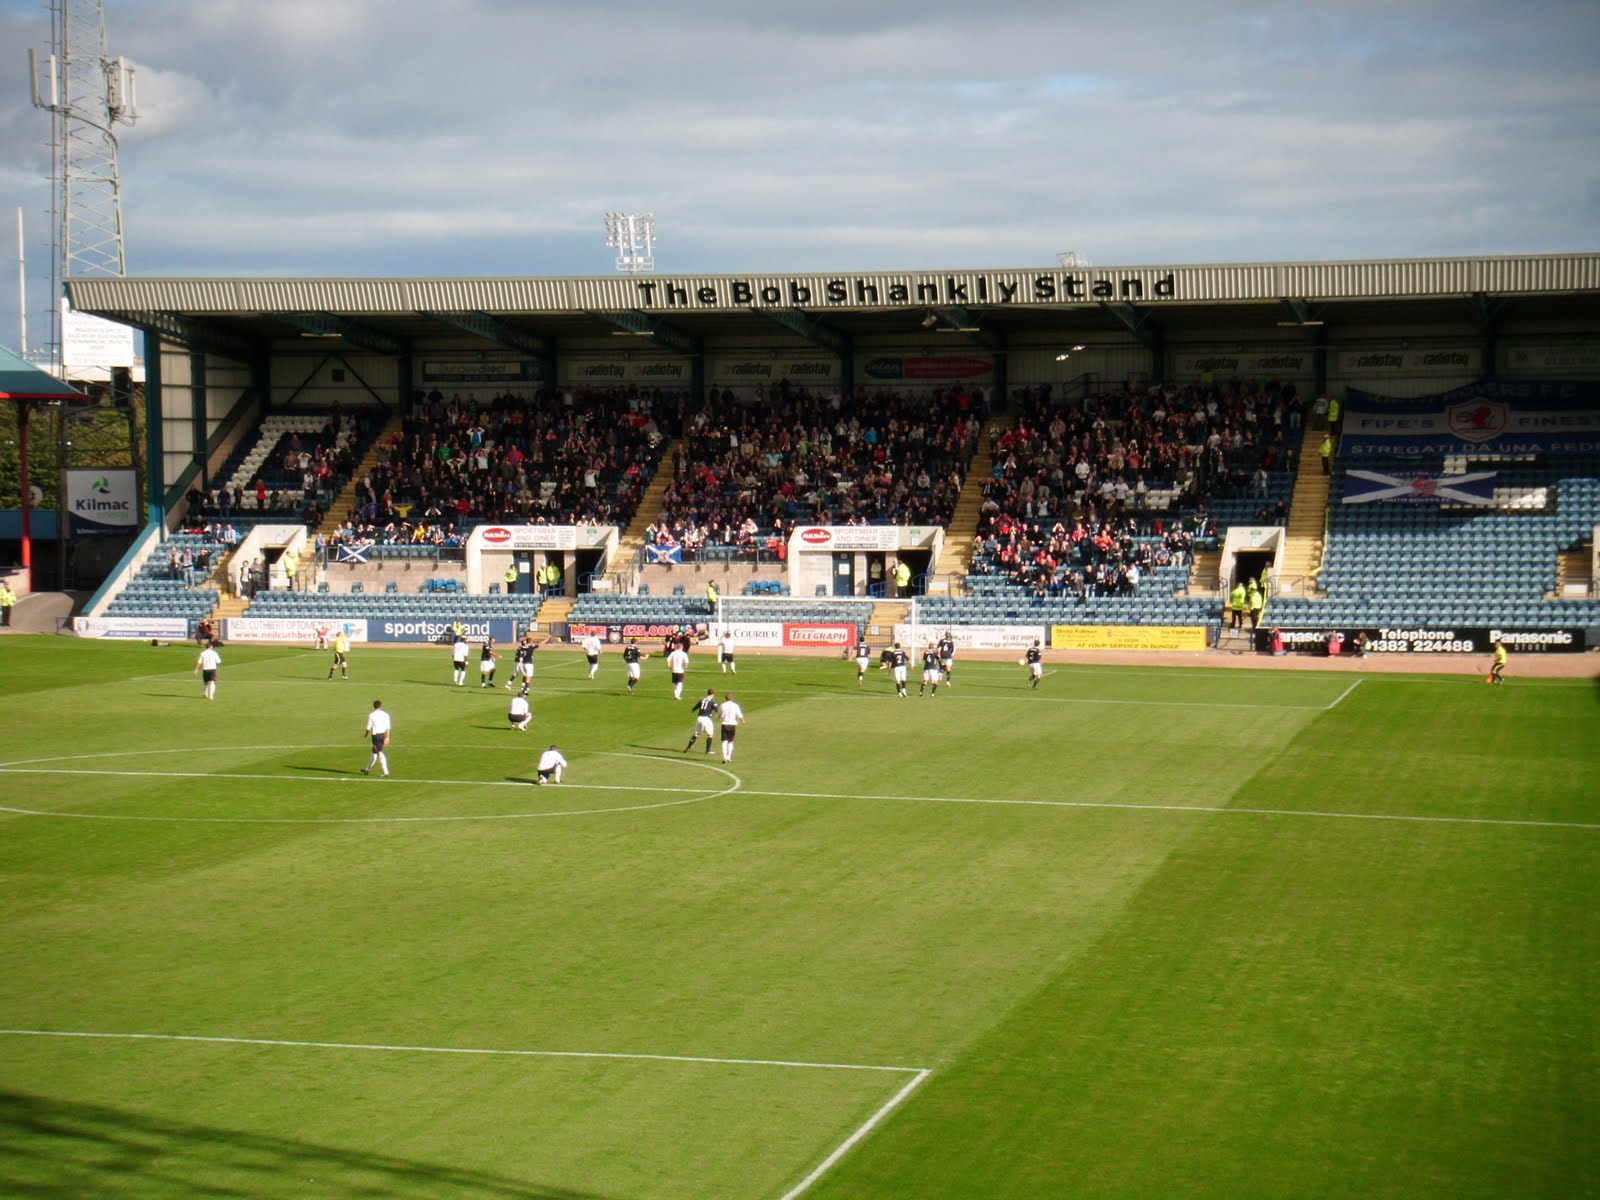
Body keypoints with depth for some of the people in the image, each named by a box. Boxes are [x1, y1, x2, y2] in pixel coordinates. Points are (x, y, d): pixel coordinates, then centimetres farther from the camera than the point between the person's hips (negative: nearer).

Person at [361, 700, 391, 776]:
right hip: (383, 735, 4)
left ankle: (386, 772, -13)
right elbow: (388, 727, -5)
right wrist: (387, 737, -5)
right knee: (374, 752, 18)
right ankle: (367, 769, 32)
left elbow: (369, 727, -2)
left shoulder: (371, 715, -6)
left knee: (380, 753, -5)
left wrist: (366, 734, 16)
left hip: (376, 735, -4)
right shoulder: (385, 715, 1)